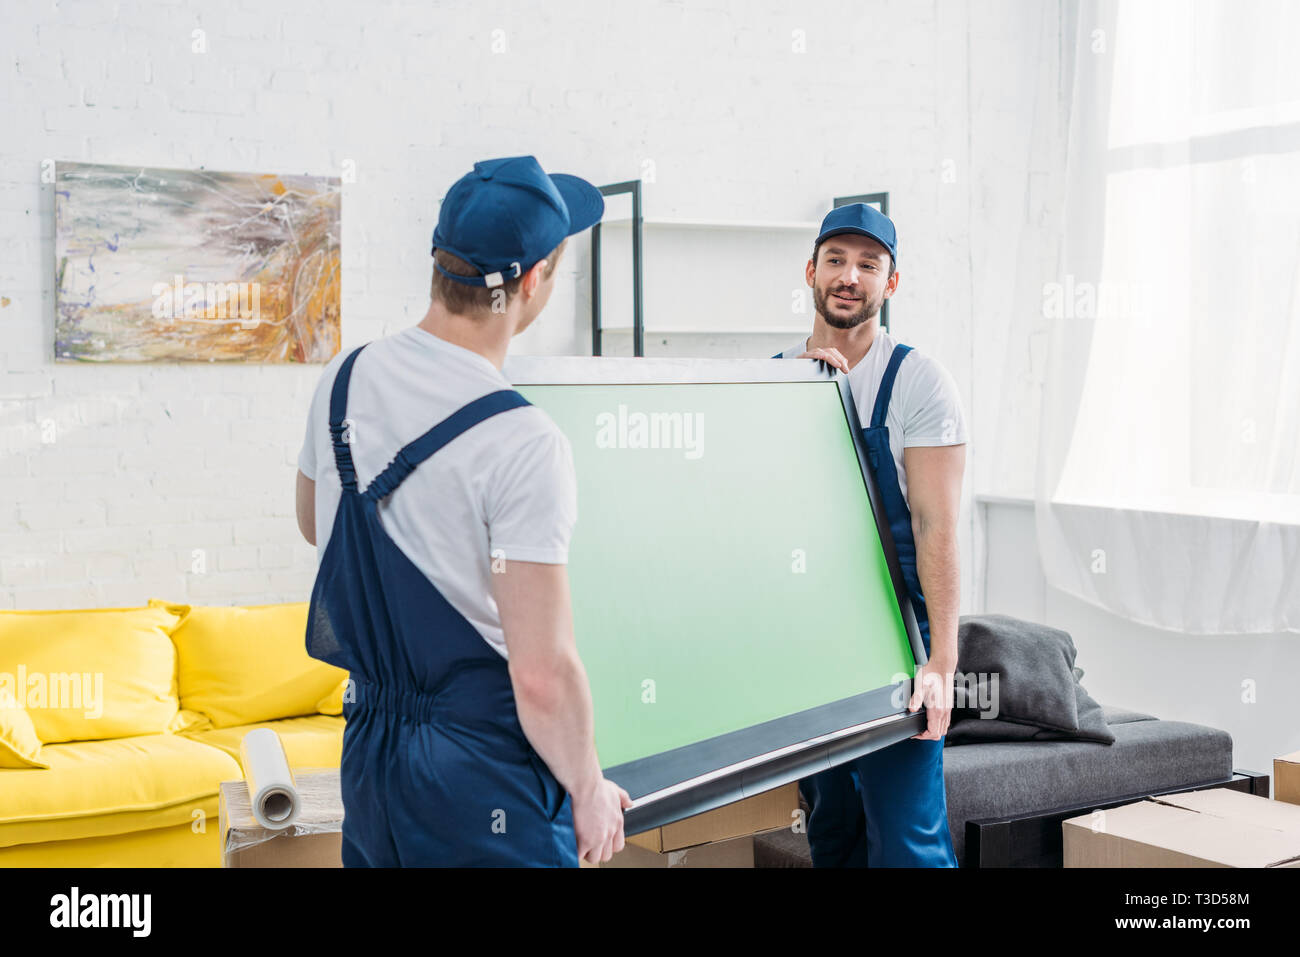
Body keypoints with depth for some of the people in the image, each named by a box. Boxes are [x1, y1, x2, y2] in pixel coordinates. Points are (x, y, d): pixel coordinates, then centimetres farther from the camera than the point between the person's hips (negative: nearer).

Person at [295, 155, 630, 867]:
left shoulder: (342, 381, -1)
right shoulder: (524, 445, -23)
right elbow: (542, 676, -22)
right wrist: (589, 791, -7)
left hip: (367, 750, 7)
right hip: (484, 779, -7)